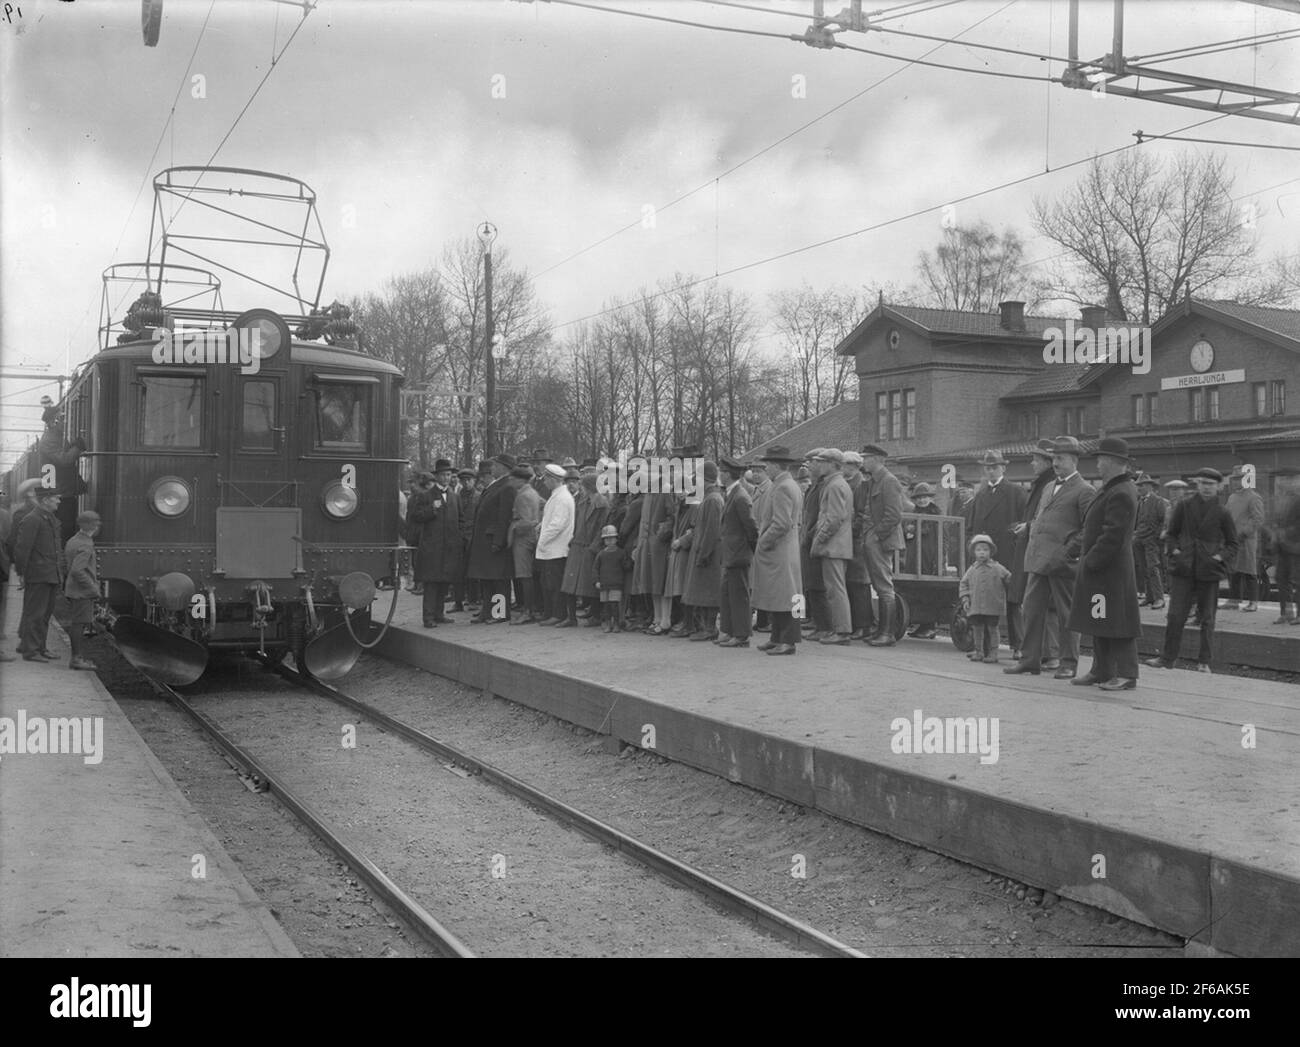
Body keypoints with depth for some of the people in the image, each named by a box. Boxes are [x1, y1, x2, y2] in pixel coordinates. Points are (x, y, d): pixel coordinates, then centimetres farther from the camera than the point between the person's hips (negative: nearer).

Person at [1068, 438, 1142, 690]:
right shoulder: (1111, 489, 14)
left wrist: (1091, 561, -19)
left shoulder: (1121, 494, -19)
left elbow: (1113, 536, -23)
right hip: (1099, 569, 10)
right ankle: (1101, 671, 22)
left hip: (1112, 571, -10)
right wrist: (1085, 551, 16)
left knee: (1117, 623, -5)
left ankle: (1126, 675, 1)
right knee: (1099, 623, 14)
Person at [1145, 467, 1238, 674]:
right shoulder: (1183, 507, 5)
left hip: (1209, 571, 0)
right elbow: (1171, 533, 14)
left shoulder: (1222, 514, 2)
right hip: (1184, 569, 1)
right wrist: (1175, 550, -2)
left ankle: (1204, 662, 14)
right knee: (1175, 615, -2)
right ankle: (1167, 658, 7)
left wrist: (1221, 557, -7)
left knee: (1207, 618, 6)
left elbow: (1232, 543, 9)